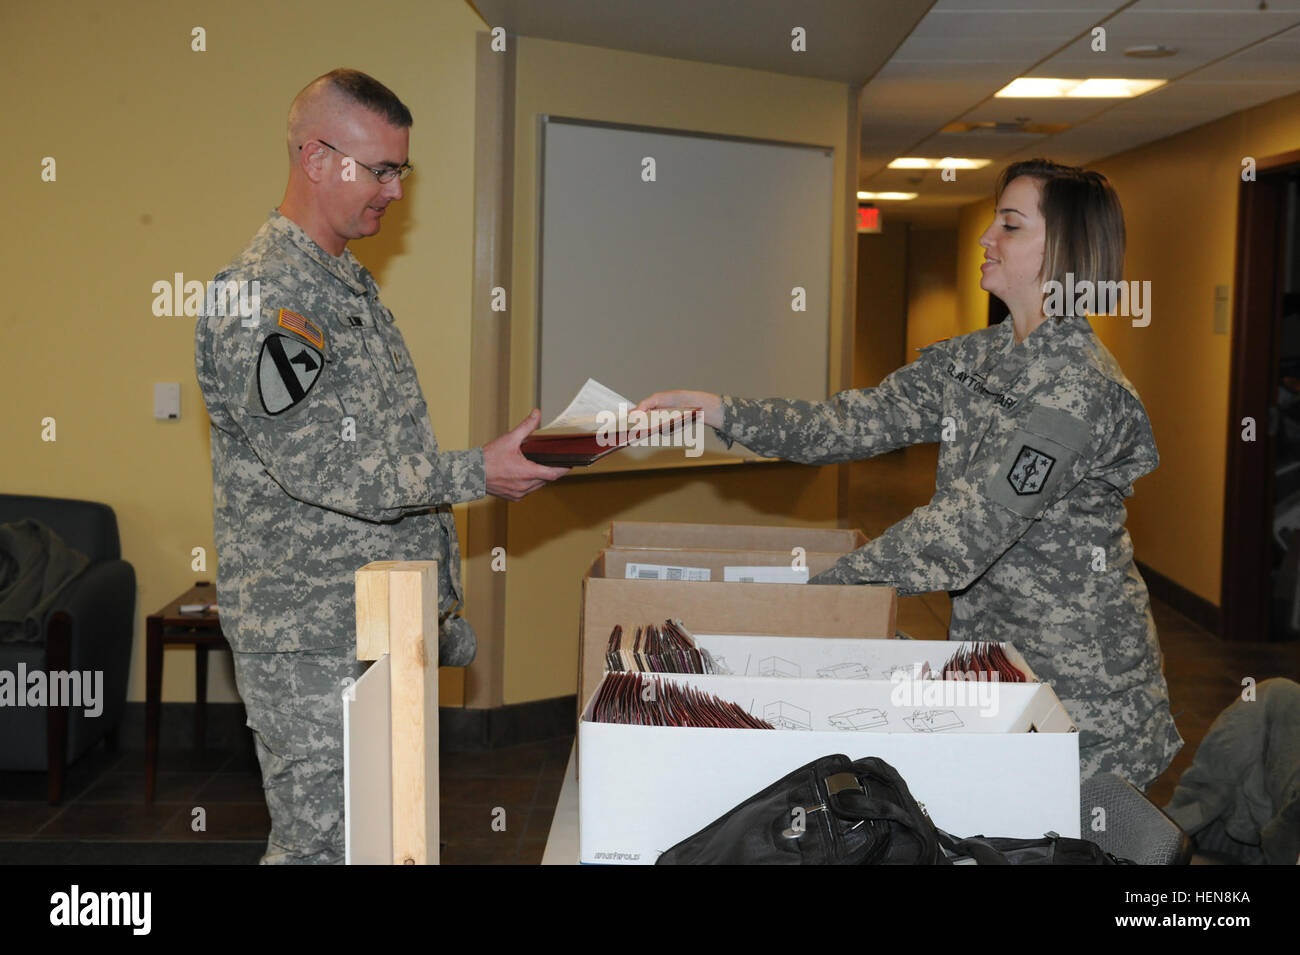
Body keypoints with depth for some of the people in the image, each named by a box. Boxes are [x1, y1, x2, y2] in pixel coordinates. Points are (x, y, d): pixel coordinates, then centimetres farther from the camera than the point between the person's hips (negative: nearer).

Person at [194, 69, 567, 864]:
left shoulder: (354, 283, 15)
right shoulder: (257, 297, -16)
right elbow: (322, 469, -23)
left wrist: (439, 600, 17)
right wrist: (477, 475, -19)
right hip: (313, 644, -9)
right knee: (324, 842, -1)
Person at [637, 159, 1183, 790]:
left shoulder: (1079, 388, -22)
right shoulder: (972, 360, 5)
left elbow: (966, 532, -26)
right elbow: (860, 422, -1)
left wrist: (821, 591, -24)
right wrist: (719, 411, -11)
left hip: (1077, 684, -7)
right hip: (990, 654, 7)